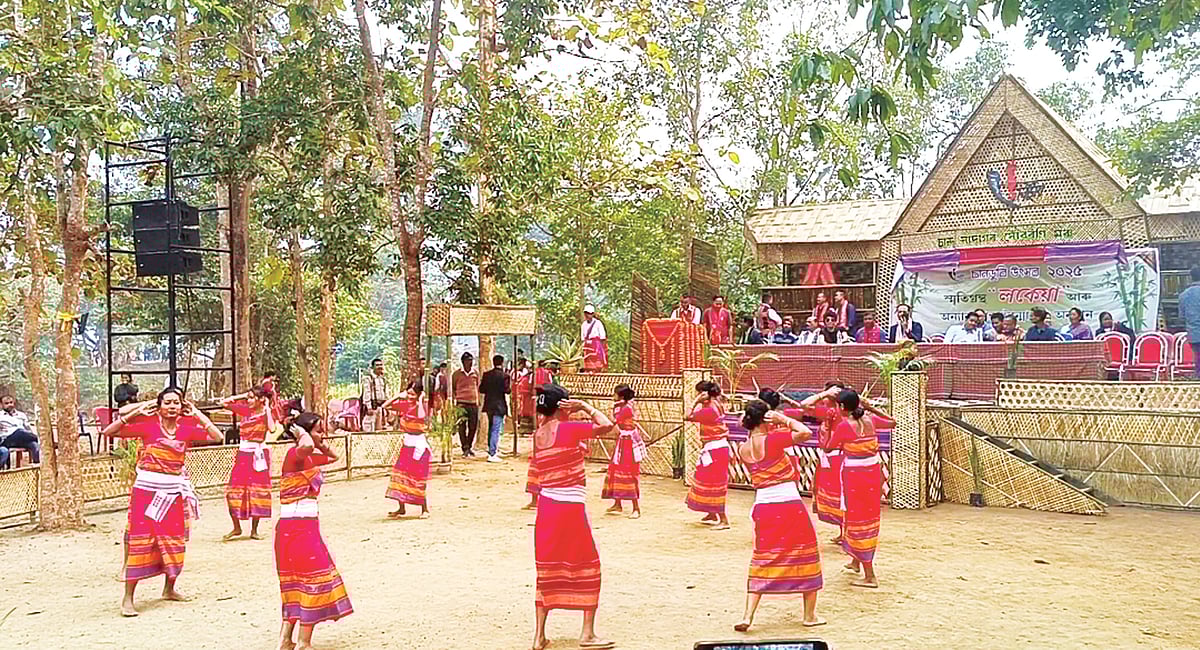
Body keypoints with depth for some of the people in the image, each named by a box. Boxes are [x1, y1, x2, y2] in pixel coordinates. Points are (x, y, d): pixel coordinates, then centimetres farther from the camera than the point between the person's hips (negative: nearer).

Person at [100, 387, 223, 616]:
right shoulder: (148, 425, -6)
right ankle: (128, 598, 0)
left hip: (174, 492, 4)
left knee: (174, 540, 11)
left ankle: (169, 589, 30)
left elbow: (217, 437, -4)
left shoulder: (187, 429, 2)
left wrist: (197, 414, -4)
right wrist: (136, 413, -14)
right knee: (140, 541, -5)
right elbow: (108, 432, -7)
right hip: (147, 490, -3)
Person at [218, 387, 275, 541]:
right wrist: (242, 395, -3)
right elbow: (223, 403, 7)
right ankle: (237, 528, 12)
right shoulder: (244, 410, 5)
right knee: (233, 492, -1)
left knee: (257, 493, 2)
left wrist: (267, 408, -17)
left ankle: (254, 530, 12)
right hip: (243, 453, 3)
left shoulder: (267, 413, -4)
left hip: (259, 454, -3)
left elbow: (272, 428, -24)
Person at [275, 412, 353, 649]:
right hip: (296, 526, -10)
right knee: (313, 581, -3)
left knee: (298, 585, 15)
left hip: (305, 526, 10)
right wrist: (302, 433, -19)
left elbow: (334, 456, 30)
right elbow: (306, 446, -40)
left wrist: (320, 442, 14)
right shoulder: (295, 454, -14)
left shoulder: (310, 458, 13)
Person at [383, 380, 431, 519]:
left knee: (417, 478, -2)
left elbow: (421, 416, -35)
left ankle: (425, 509, 10)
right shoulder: (404, 404, 4)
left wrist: (420, 400, -23)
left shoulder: (421, 405, -12)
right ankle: (401, 508, 14)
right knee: (399, 474, 4)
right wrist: (399, 396, -1)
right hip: (407, 444, 6)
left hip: (418, 445, -6)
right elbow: (385, 406, 8)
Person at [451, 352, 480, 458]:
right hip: (462, 403, -3)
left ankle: (470, 447, 24)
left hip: (474, 403, 3)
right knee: (462, 427, -3)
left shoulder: (476, 372, 8)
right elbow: (452, 387, 8)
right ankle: (465, 449, 3)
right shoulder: (457, 373, 0)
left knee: (473, 427, 7)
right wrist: (455, 399, -1)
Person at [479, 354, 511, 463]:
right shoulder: (504, 375, -12)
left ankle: (492, 450, 33)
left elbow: (481, 389, 3)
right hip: (499, 406, -6)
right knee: (496, 430, -4)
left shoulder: (486, 375, 3)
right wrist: (510, 385, 3)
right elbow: (507, 390, -16)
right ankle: (492, 454, -7)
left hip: (489, 406, 6)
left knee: (491, 429, 21)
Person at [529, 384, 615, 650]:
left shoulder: (538, 434, 6)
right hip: (570, 508, -6)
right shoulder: (567, 429, -13)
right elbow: (606, 425, -16)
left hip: (546, 505, 6)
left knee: (547, 569, 14)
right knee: (588, 567, 8)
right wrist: (586, 407, -6)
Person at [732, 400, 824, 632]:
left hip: (762, 507, 5)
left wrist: (777, 429, 14)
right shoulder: (772, 440, -14)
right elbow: (805, 433, -18)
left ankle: (747, 616, 3)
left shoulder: (742, 449, 4)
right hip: (790, 505, -5)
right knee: (805, 556, 14)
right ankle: (809, 615, 23)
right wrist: (784, 419, -8)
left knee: (762, 561, 14)